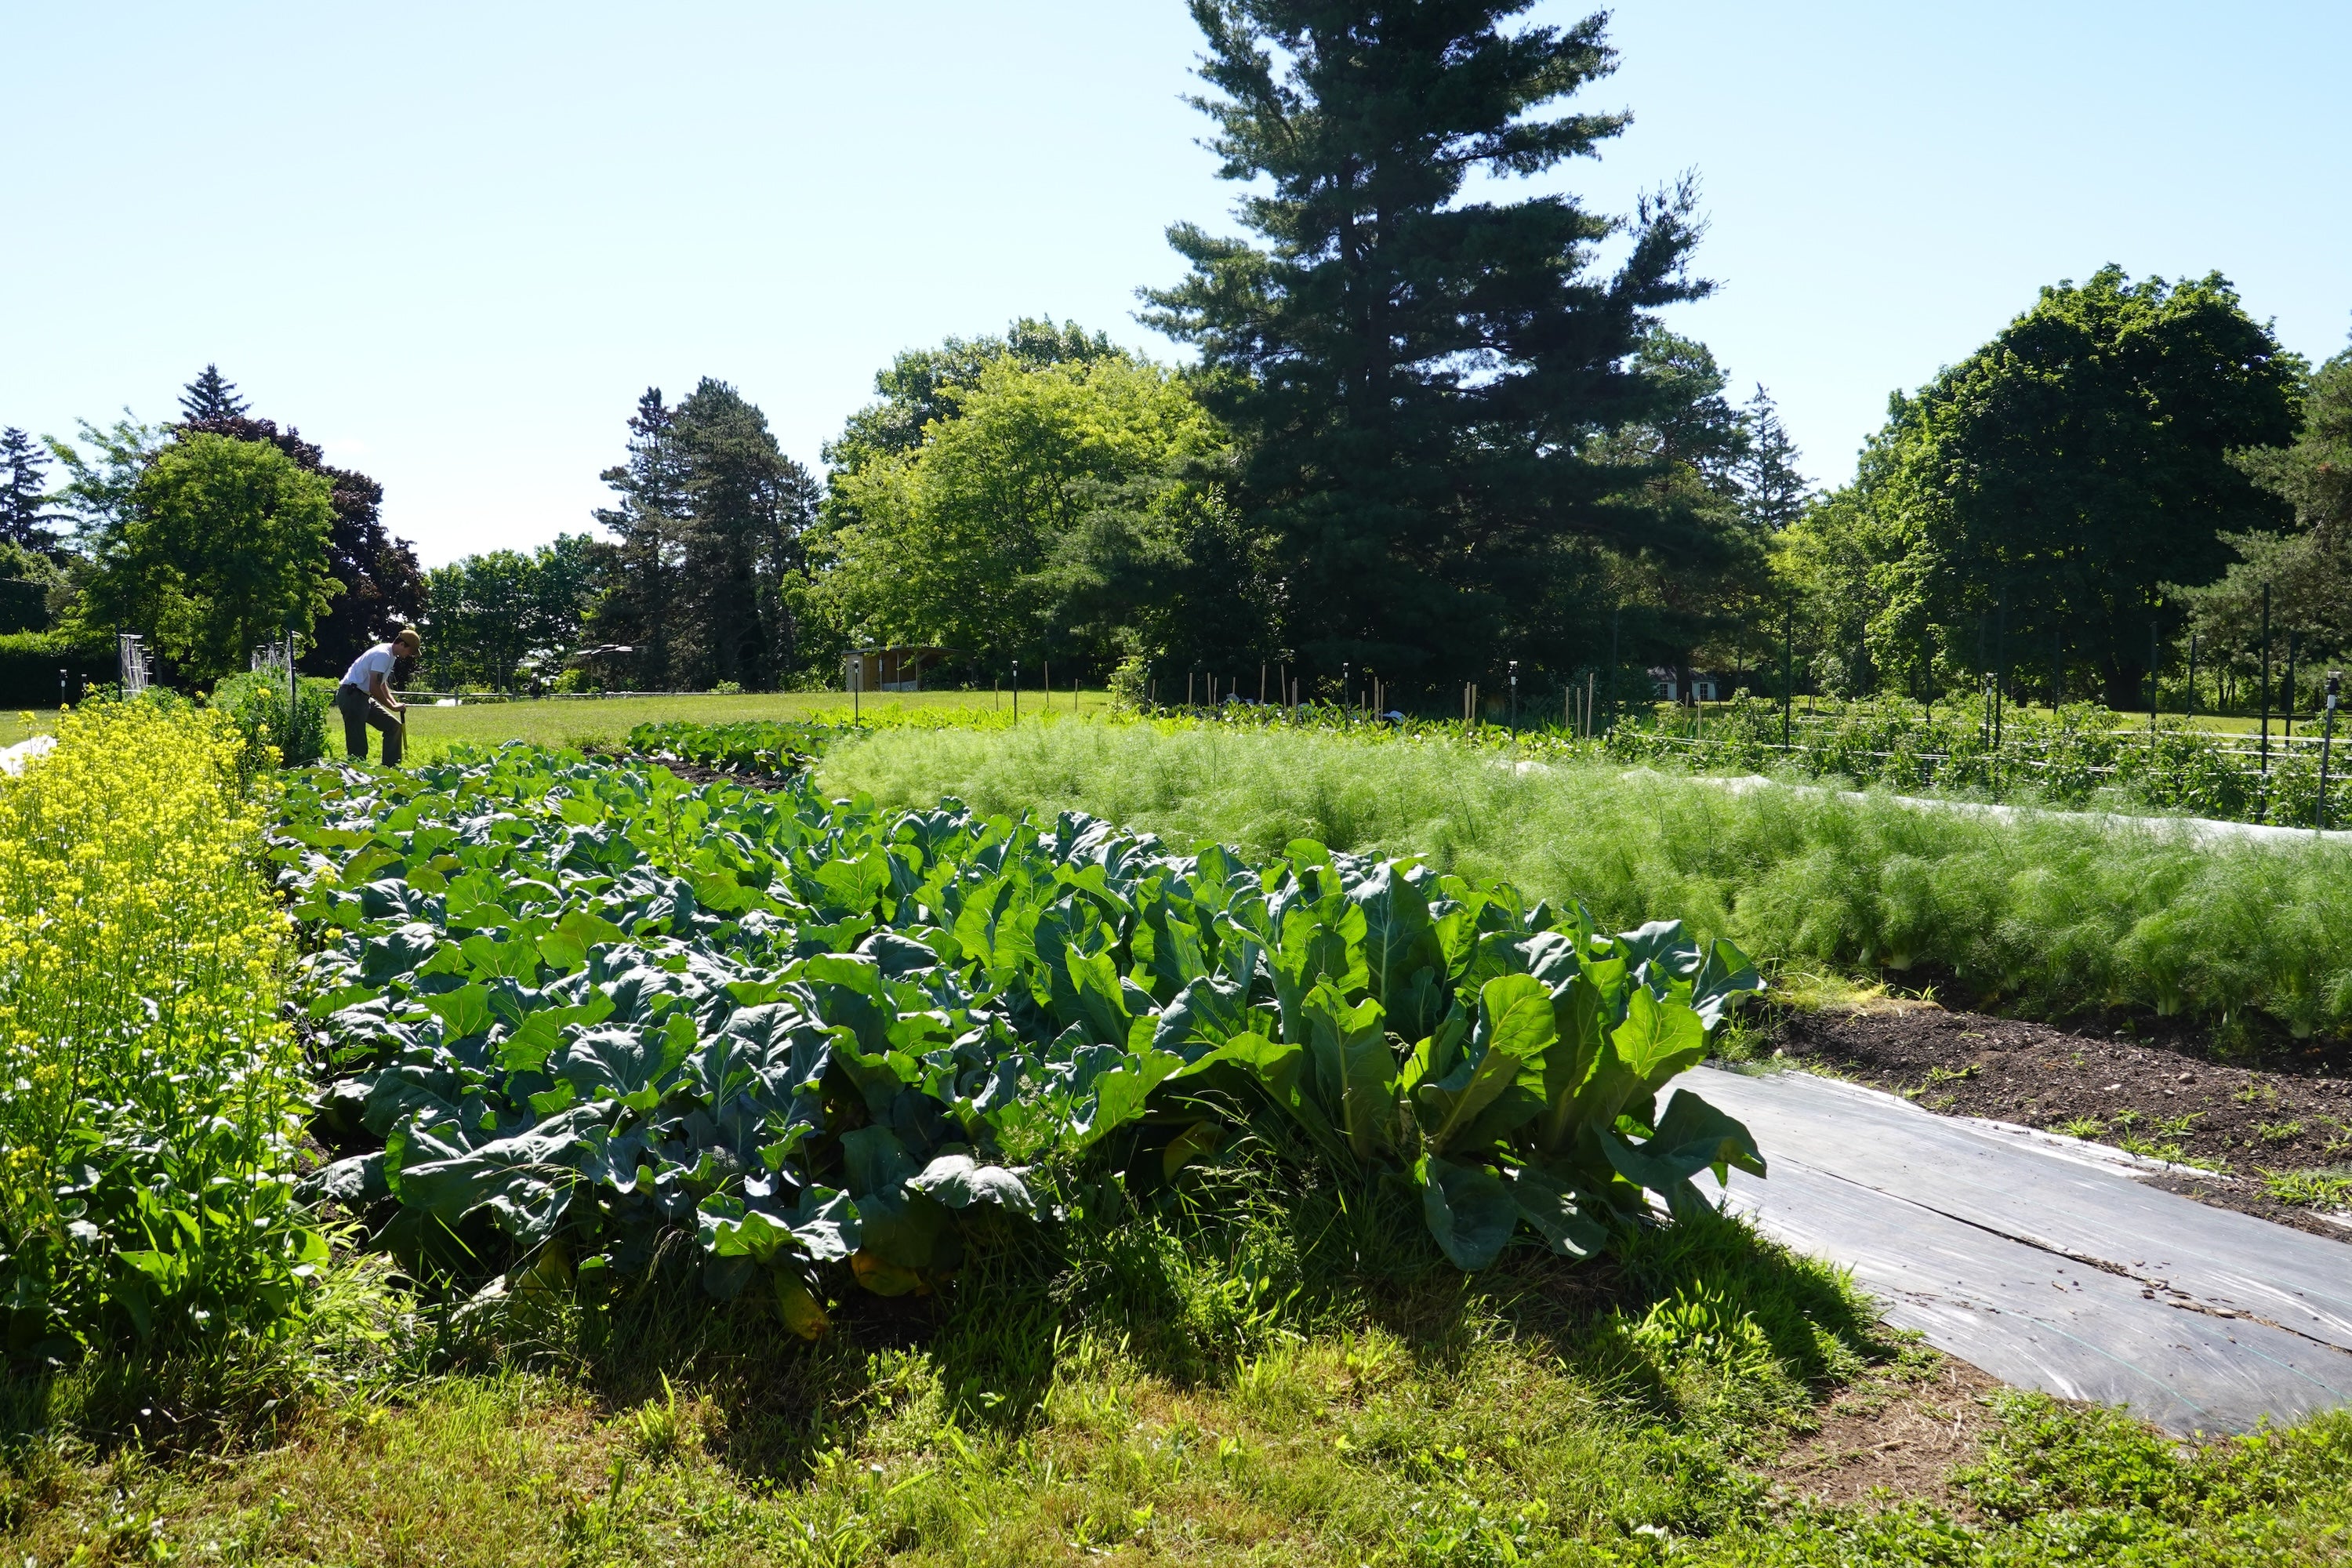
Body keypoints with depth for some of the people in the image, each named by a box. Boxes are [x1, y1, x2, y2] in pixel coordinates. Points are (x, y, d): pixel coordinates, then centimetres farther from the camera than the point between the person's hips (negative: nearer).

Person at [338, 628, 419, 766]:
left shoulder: (391, 655, 14)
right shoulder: (383, 655, -18)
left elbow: (382, 684, 25)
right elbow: (374, 688, -22)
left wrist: (395, 703, 10)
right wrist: (393, 707, -11)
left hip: (363, 697, 11)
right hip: (351, 696, -11)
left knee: (394, 726, 11)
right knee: (358, 746, -11)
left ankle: (390, 769, 11)